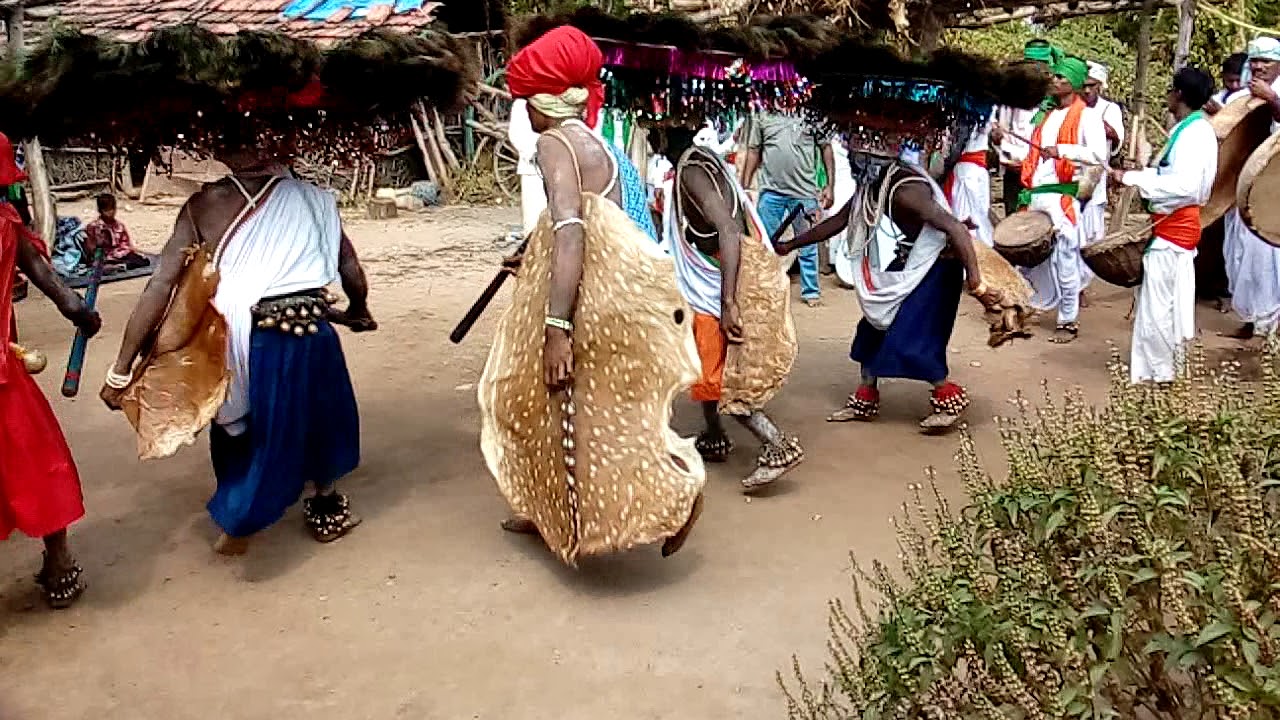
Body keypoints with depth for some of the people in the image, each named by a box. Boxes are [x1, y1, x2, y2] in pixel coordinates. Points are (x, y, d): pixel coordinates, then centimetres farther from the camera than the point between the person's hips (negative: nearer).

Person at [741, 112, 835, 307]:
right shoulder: (763, 117, 8)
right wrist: (745, 188, 4)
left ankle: (811, 291, 18)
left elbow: (826, 149, 5)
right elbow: (754, 152, 10)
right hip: (771, 191, 1)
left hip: (804, 192, -1)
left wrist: (829, 186, -2)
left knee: (807, 245, 6)